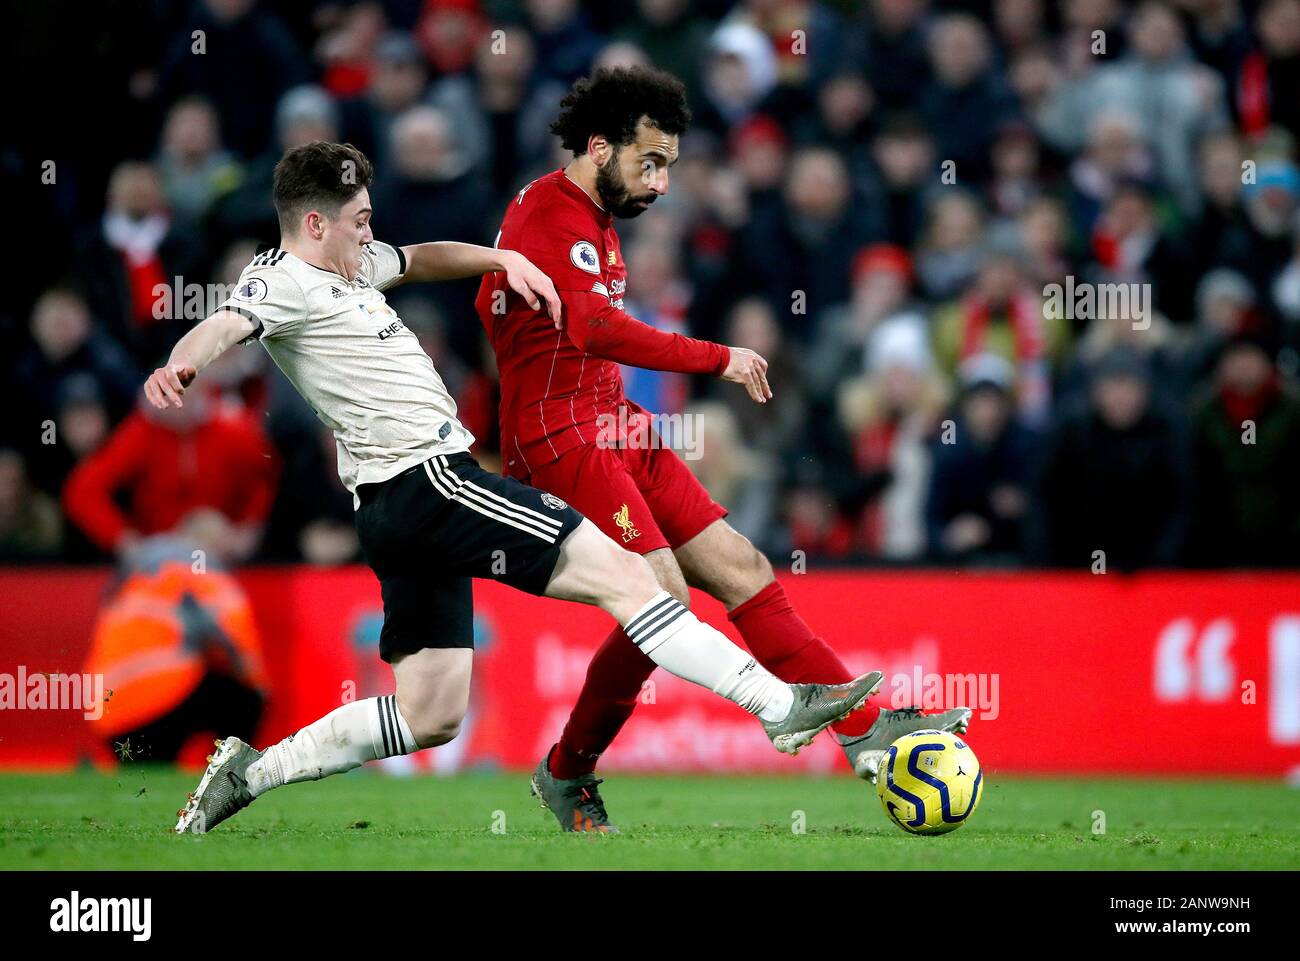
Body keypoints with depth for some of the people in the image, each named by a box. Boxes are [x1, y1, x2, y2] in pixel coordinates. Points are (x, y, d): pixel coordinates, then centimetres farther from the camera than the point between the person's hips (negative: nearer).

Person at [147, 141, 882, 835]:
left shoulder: (348, 263, 19)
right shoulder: (283, 280, -9)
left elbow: (422, 259, 35)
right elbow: (227, 326, -28)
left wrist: (504, 260, 16)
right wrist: (182, 365, -51)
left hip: (401, 511, 11)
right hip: (428, 480, -11)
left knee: (431, 716, 12)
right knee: (622, 573, -10)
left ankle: (248, 773, 11)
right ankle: (782, 706, -10)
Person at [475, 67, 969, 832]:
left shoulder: (593, 221, 18)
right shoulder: (551, 217, -16)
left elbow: (491, 304, 30)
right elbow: (600, 331, -30)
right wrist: (719, 360, -26)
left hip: (615, 435, 10)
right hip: (564, 442, -10)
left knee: (743, 570, 3)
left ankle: (869, 730, 3)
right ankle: (567, 775, -4)